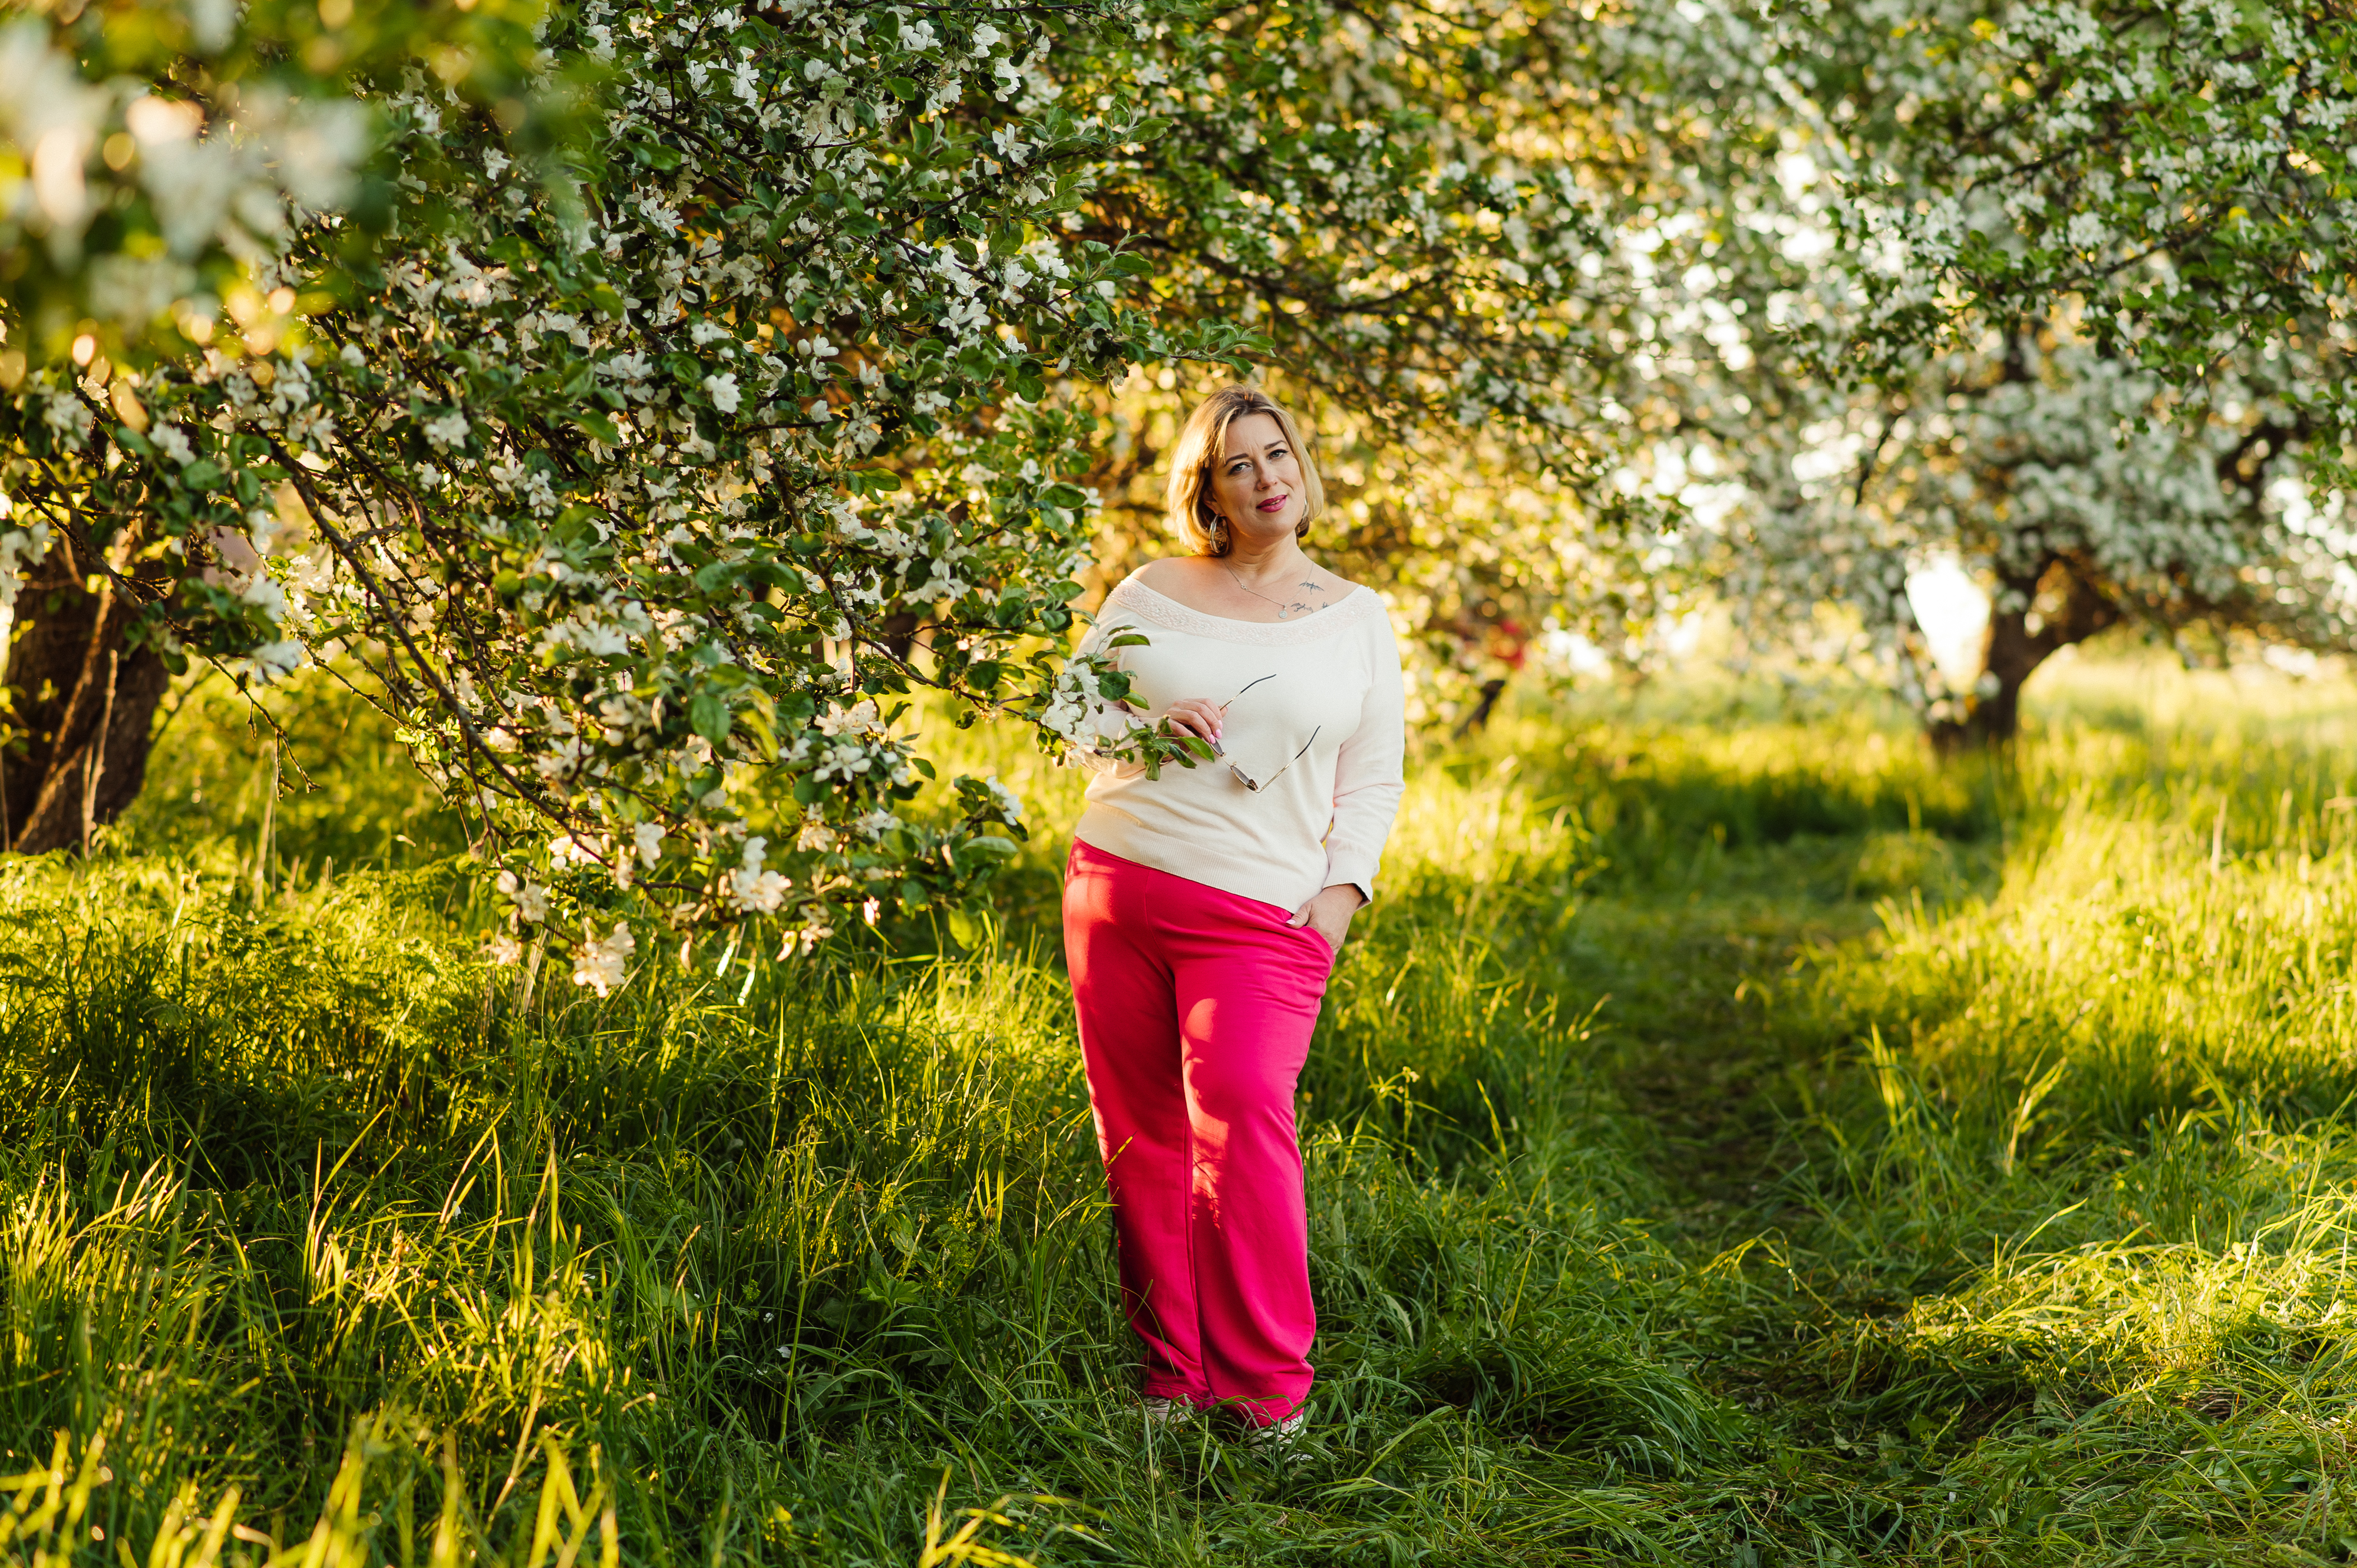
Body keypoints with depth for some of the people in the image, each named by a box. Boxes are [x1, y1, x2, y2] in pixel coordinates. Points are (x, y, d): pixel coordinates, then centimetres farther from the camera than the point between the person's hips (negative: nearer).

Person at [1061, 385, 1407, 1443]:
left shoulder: (1356, 618, 12)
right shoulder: (1148, 596, 12)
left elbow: (1373, 779, 13)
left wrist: (1344, 889, -1)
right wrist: (1148, 728, -6)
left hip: (1261, 912, -2)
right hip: (1116, 880, 2)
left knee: (1243, 1114, -19)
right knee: (1140, 1134, 3)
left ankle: (1268, 1385, -11)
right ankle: (1170, 1372, 13)